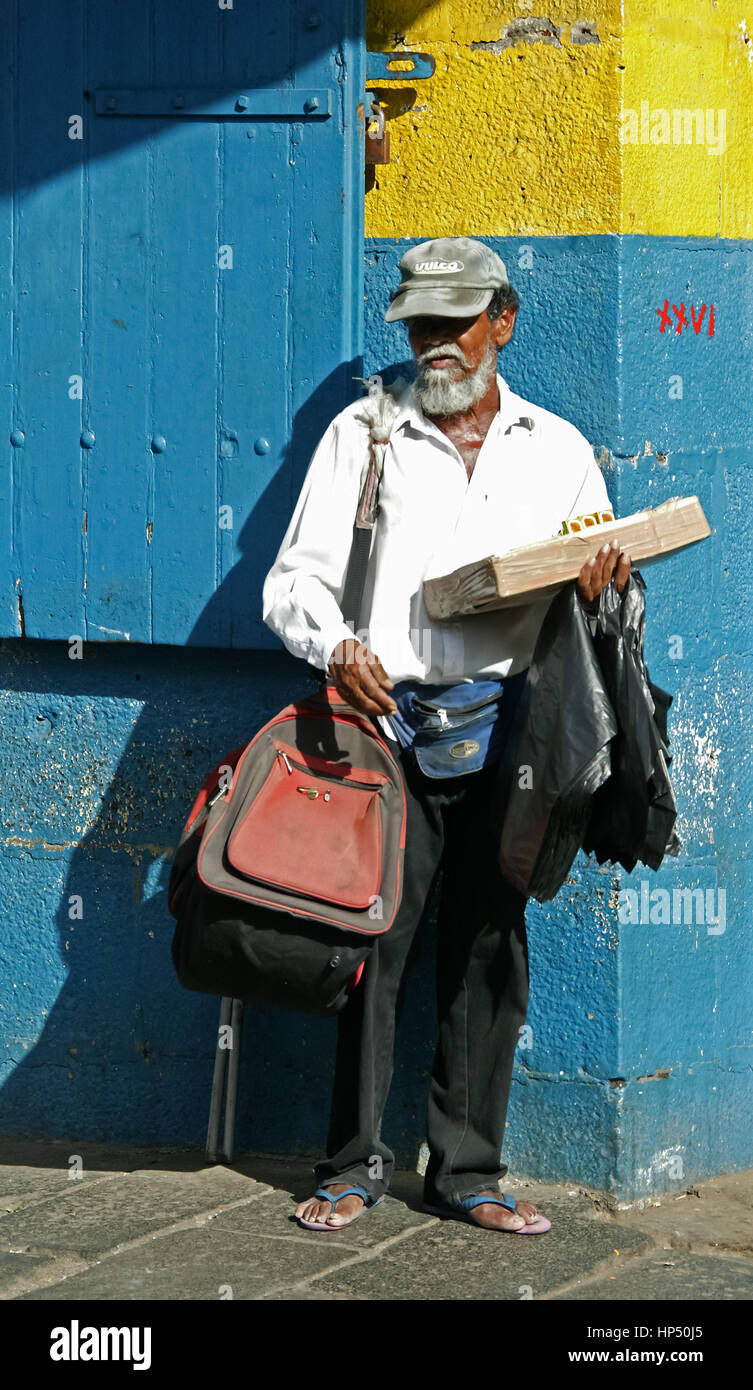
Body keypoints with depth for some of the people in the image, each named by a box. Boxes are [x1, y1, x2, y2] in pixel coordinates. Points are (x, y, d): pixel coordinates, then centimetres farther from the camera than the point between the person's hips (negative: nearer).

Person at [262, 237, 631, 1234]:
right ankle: (357, 1162, 7)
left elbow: (607, 579, 17)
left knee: (489, 954, 3)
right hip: (390, 721, -2)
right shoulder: (363, 436, 8)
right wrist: (337, 645, -17)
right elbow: (294, 581, 4)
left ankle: (468, 1171, 11)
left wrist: (605, 582, -8)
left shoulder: (558, 451, 14)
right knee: (370, 940, -4)